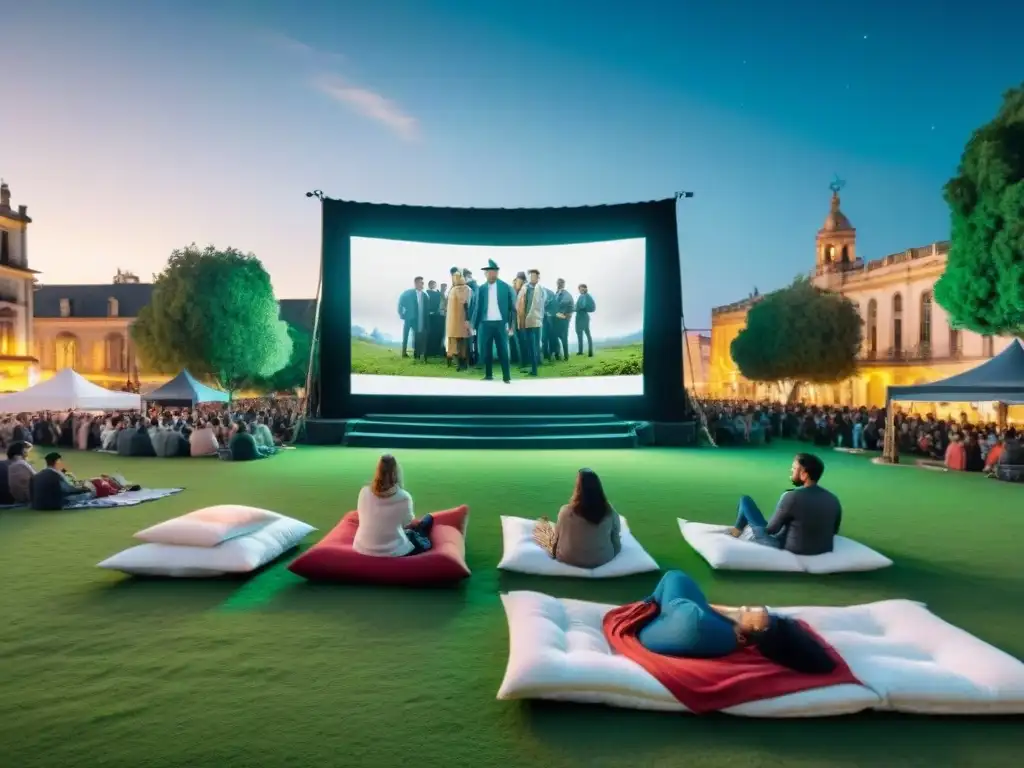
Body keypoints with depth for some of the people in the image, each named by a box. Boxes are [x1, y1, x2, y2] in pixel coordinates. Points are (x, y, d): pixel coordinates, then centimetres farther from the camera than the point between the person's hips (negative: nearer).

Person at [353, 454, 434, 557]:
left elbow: (364, 518, 6)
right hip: (393, 552, -4)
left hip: (362, 549, 4)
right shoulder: (403, 497, -19)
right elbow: (407, 523, -3)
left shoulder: (364, 492, -9)